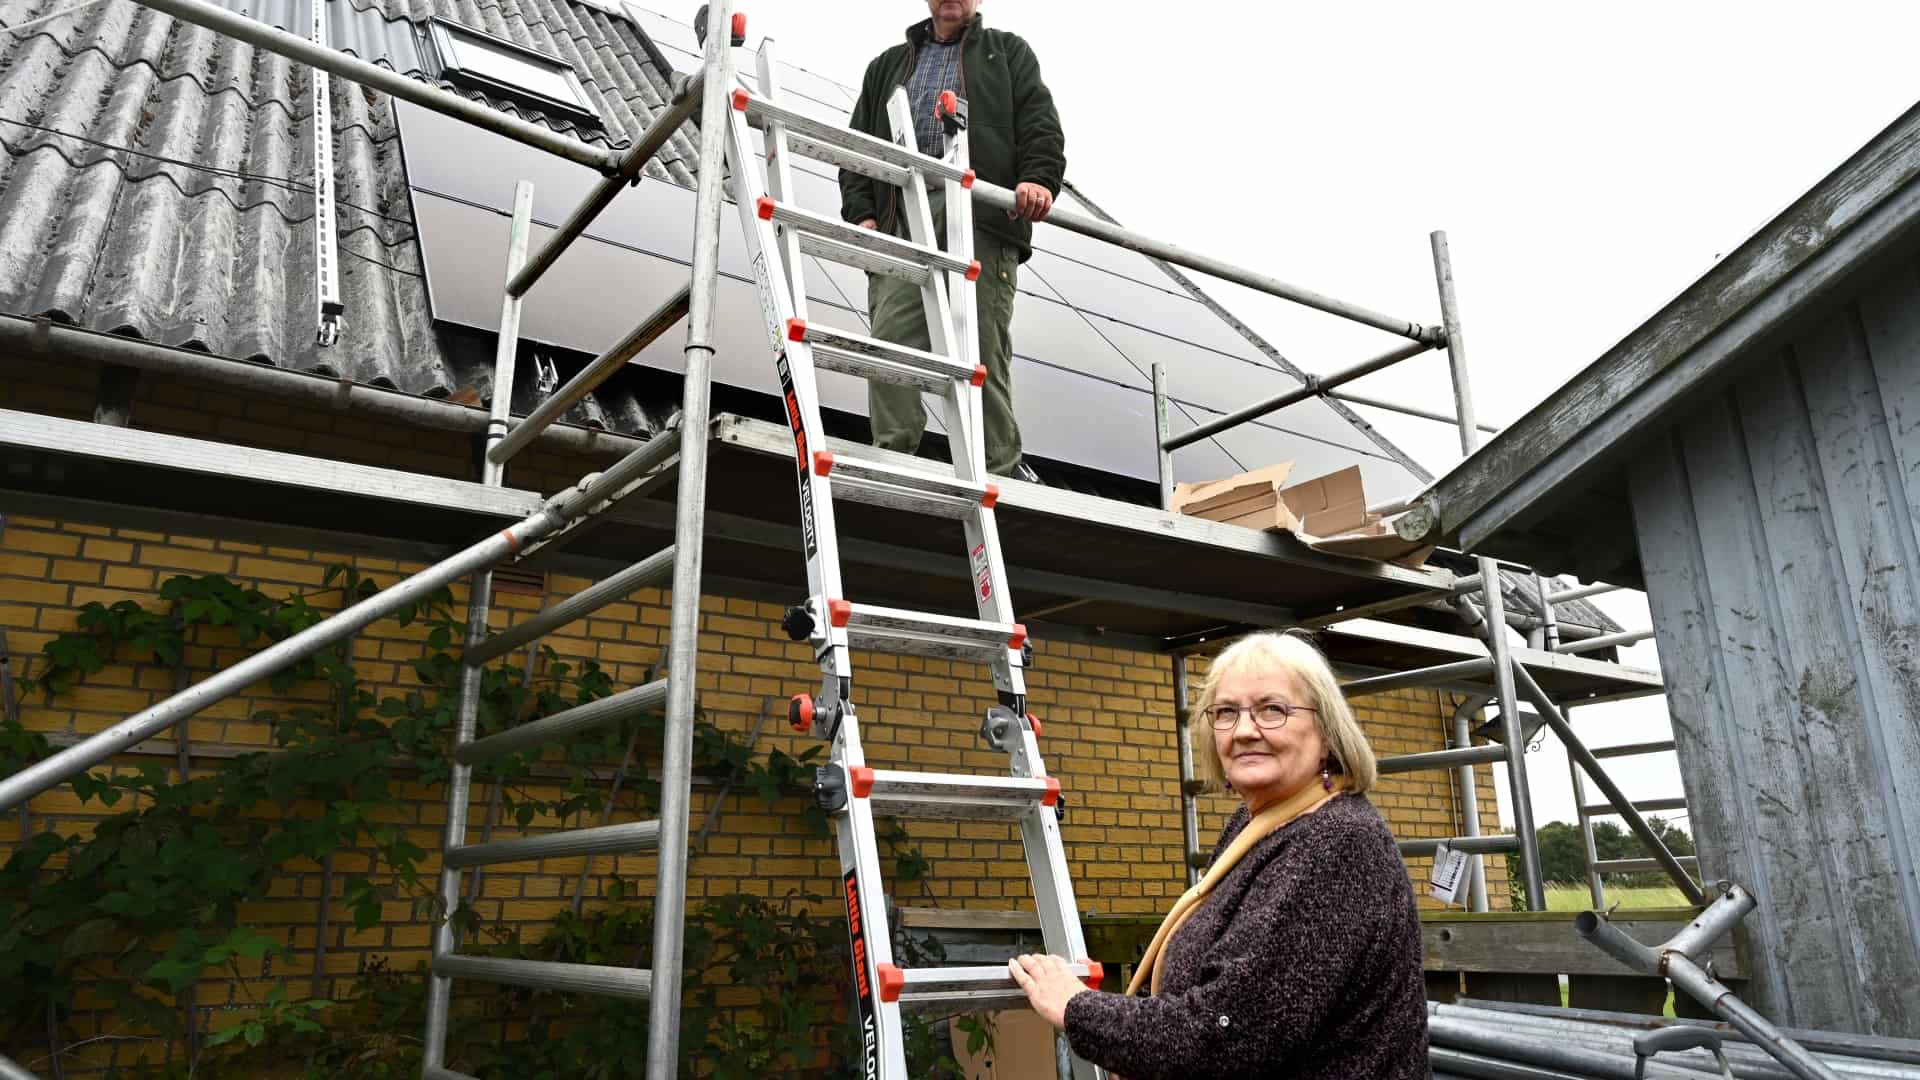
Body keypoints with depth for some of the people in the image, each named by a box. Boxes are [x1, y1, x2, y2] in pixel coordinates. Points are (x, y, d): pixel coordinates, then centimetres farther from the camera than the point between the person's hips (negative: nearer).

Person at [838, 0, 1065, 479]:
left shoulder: (1008, 52, 26)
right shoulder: (887, 65, 32)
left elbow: (1040, 124, 10)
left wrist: (1039, 177, -11)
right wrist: (861, 212, 5)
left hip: (982, 210, -2)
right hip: (900, 213, 3)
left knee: (982, 343, -10)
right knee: (891, 331, -13)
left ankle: (999, 465, -8)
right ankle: (892, 454, -13)